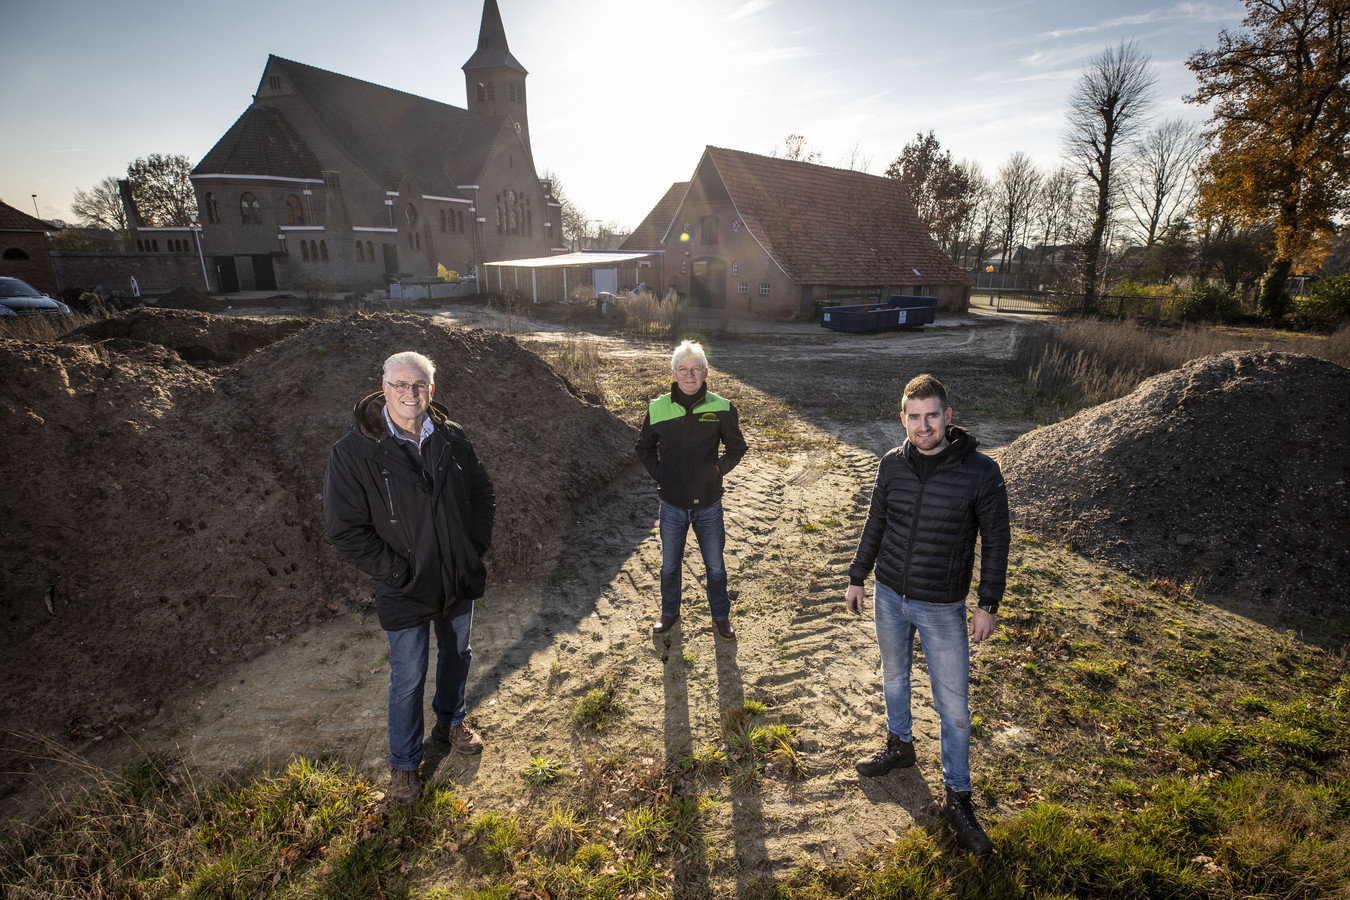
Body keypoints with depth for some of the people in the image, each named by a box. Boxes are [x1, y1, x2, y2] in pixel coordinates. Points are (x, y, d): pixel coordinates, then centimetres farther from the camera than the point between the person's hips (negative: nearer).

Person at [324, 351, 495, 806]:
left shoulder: (452, 438, -5)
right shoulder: (353, 451, -17)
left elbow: (483, 492, 8)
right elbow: (345, 530, -15)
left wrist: (477, 545, 0)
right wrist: (397, 572, -17)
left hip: (460, 580, 4)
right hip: (405, 591, -4)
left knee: (456, 655, 23)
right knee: (408, 679, 10)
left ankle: (450, 722, 51)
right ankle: (404, 763, 34)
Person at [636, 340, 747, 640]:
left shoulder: (721, 408, -10)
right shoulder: (657, 409, -7)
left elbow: (736, 447, 5)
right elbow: (644, 447, 9)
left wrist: (716, 471, -5)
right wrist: (659, 473, -2)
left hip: (708, 505, -1)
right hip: (672, 506, 1)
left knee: (715, 567, 16)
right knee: (669, 565, 19)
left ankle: (721, 615, 39)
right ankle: (670, 612, 42)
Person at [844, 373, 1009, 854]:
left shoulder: (980, 472, -16)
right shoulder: (892, 464, -6)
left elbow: (995, 541, -7)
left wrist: (988, 604, -7)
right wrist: (857, 578, 10)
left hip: (943, 609, -3)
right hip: (889, 597, 4)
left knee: (954, 706, 6)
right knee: (894, 676, 23)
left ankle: (957, 798, 26)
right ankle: (900, 745, 48)